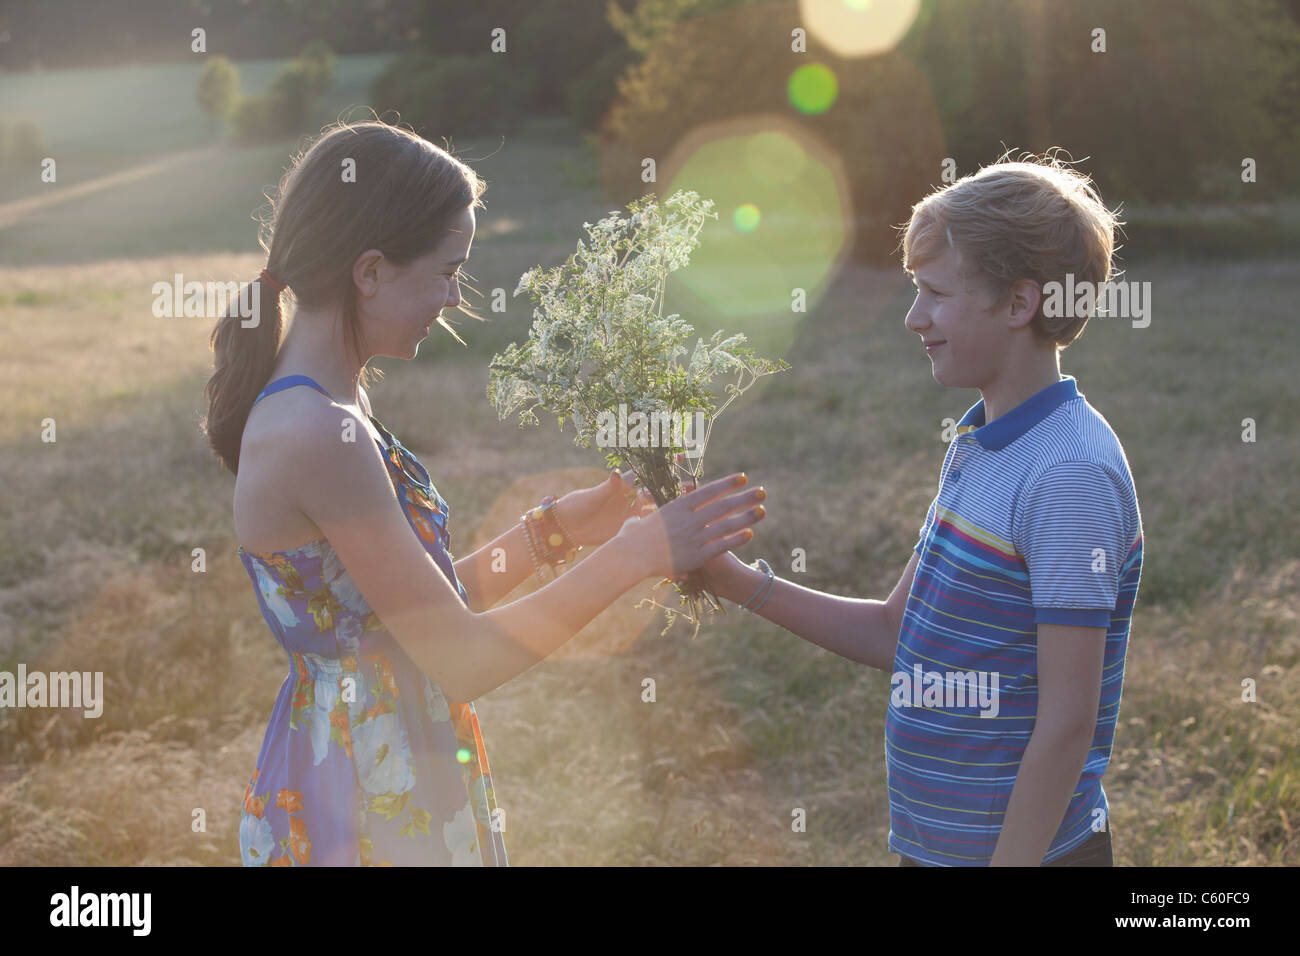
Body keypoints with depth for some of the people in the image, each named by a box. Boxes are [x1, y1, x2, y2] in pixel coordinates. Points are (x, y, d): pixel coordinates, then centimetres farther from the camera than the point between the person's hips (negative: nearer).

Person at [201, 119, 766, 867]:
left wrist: (557, 527, 6)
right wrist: (633, 554, -17)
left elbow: (419, 605, 10)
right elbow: (461, 657, -22)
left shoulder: (320, 408, 4)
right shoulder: (316, 434, -25)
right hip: (362, 801, -9)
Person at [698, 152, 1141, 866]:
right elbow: (897, 634, 11)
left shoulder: (1072, 474, -21)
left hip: (1024, 846, -8)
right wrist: (741, 584, 4)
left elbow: (1067, 721, -21)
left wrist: (1011, 860, -20)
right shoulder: (976, 446, 6)